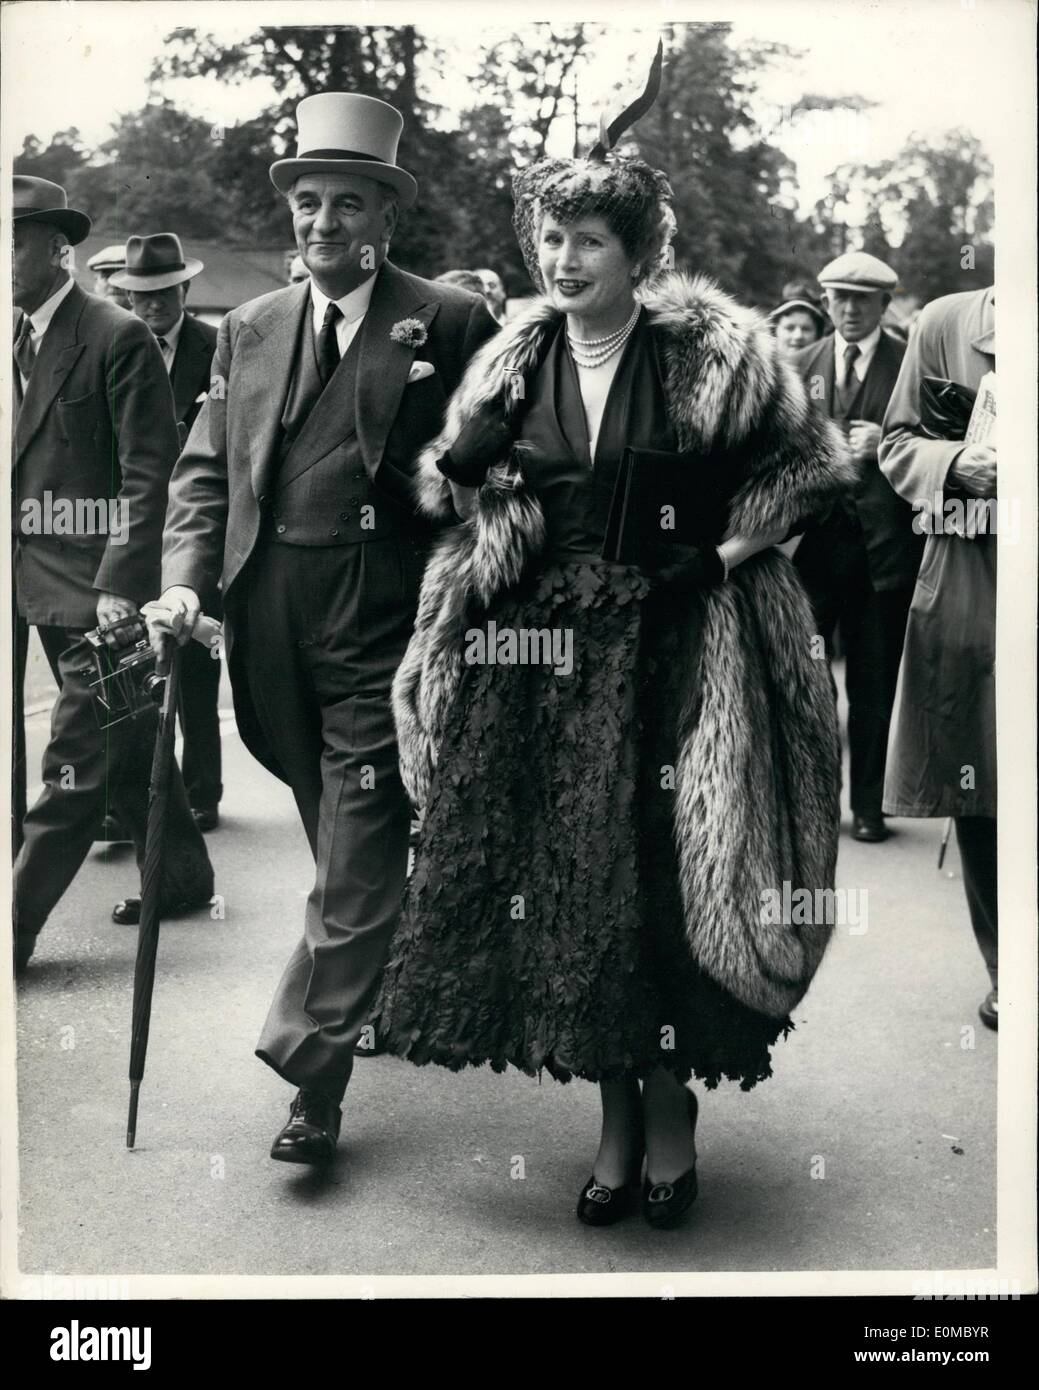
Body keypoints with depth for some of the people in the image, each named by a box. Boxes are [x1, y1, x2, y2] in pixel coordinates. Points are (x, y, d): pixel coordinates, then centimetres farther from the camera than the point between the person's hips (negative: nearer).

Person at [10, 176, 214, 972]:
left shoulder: (117, 338, -11)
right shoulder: (21, 341, 12)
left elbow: (148, 475, -14)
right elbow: (25, 458, 16)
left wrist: (120, 585, -19)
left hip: (98, 586, -8)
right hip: (44, 585, 8)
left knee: (73, 768, -3)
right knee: (126, 744, 18)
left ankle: (16, 927, 2)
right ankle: (182, 875, 32)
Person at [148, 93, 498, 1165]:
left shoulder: (453, 323, -2)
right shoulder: (250, 330, 13)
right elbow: (206, 469, 12)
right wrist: (184, 582, -3)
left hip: (383, 627, -5)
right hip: (275, 632, 5)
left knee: (358, 855, -3)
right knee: (346, 841, 18)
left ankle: (312, 1076, 5)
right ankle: (384, 980, 41)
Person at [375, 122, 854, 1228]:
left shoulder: (708, 348, -4)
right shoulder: (516, 360, 7)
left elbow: (810, 462, 4)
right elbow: (443, 482, 16)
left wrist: (719, 544, -7)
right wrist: (473, 473, -5)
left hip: (675, 644, -3)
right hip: (546, 646, 4)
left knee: (669, 876, -2)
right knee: (567, 880, 4)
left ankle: (673, 1105, 20)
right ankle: (615, 1114, 21)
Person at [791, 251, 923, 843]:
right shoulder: (801, 364, 11)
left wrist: (887, 446, -16)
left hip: (884, 544, -1)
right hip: (813, 539, 2)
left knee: (874, 679, 7)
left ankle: (869, 802, 20)